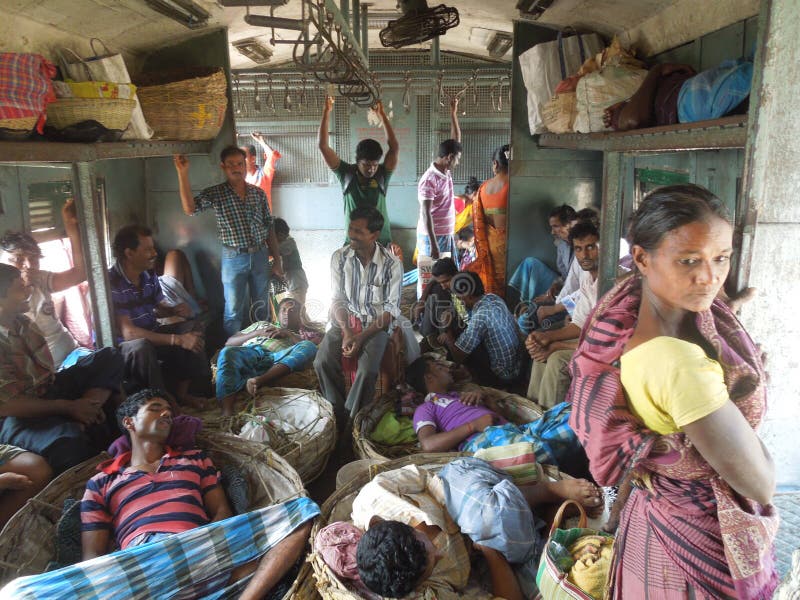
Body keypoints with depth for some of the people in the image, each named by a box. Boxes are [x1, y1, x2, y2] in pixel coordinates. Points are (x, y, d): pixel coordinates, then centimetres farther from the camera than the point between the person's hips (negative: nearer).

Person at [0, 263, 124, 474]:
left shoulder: (23, 323, 6)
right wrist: (67, 407, -19)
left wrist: (82, 406, -3)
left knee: (109, 358, 1)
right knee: (69, 443, -40)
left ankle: (84, 420, -18)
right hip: (19, 417, -9)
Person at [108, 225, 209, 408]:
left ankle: (181, 393, 1)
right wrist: (178, 339, -35)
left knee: (191, 328, -2)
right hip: (122, 347, -8)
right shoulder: (112, 284, -27)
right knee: (141, 347, -37)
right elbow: (128, 333, -33)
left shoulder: (149, 275, -2)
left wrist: (175, 310, -11)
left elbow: (159, 307, 14)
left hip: (150, 335, 8)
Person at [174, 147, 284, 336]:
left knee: (262, 308, 14)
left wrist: (277, 261, 6)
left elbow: (269, 229, 7)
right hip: (234, 259, -3)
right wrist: (183, 173, -26)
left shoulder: (259, 193, 5)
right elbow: (189, 208, -20)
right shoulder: (215, 193, -3)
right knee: (233, 311, 5)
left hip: (260, 256, 3)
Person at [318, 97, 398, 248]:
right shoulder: (346, 174, -2)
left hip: (382, 242, 0)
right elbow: (323, 146, -8)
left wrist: (382, 115, -17)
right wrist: (326, 112, -12)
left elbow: (395, 148, -15)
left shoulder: (382, 175, -2)